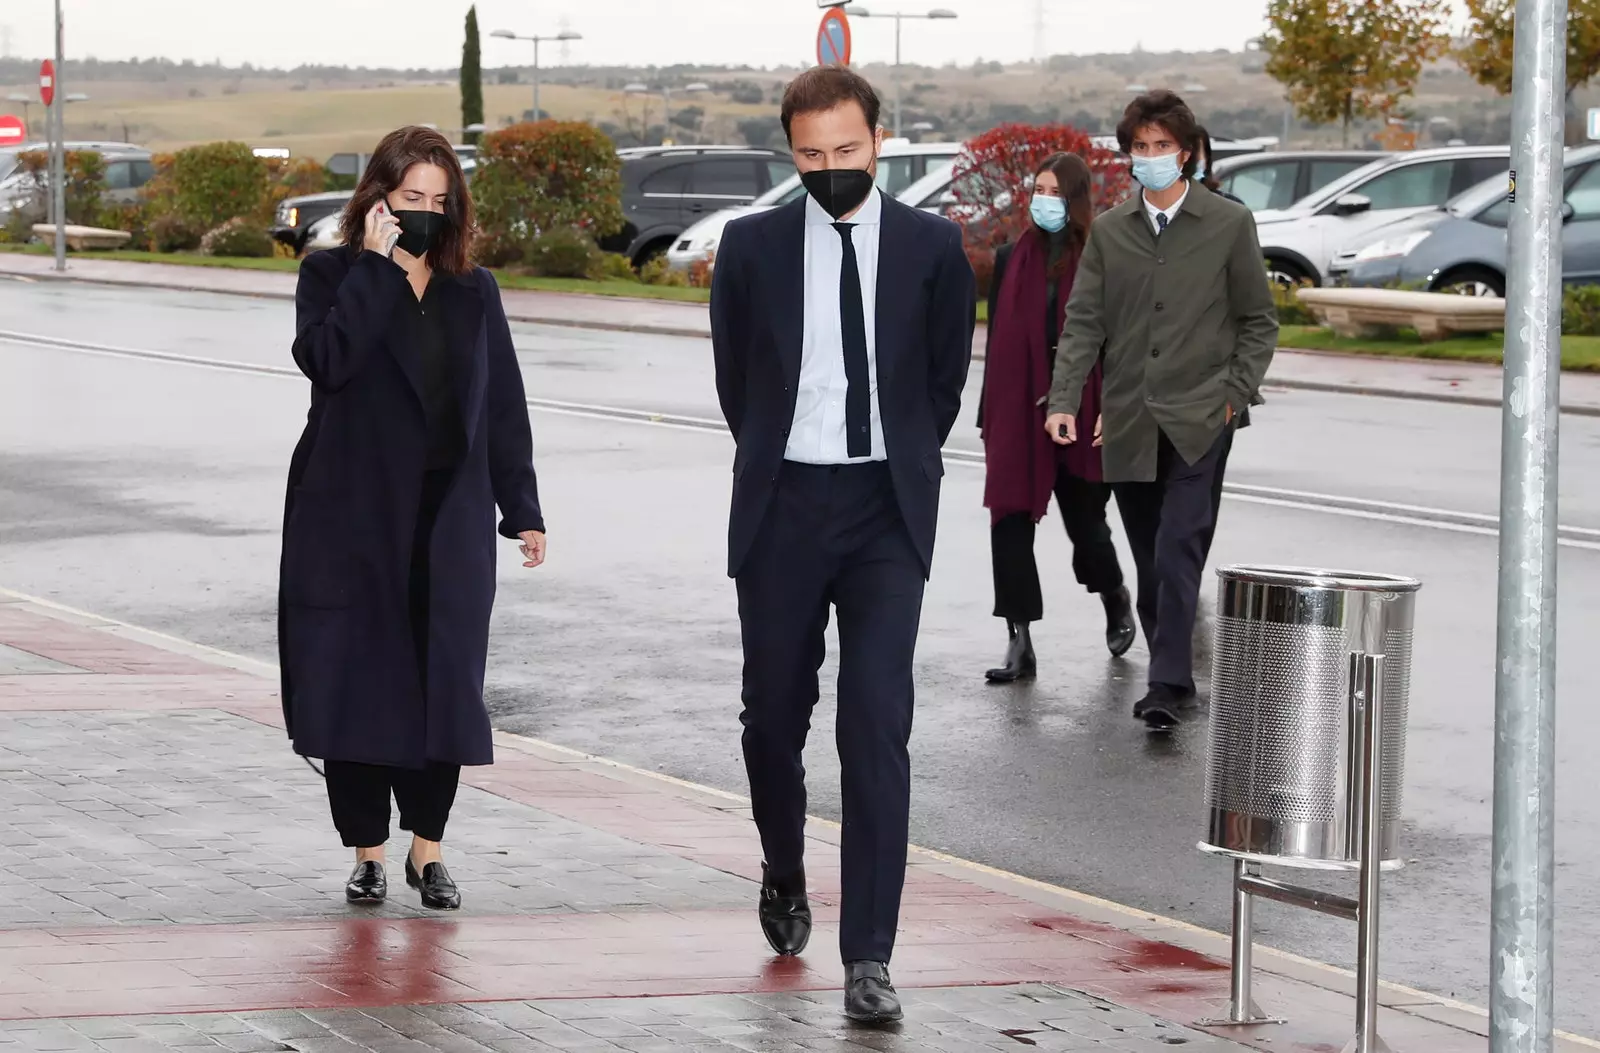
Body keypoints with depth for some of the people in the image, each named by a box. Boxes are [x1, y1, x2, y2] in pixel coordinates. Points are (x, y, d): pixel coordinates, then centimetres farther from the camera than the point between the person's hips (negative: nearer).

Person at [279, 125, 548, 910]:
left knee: (444, 682, 0)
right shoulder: (333, 276, 2)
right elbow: (325, 358, -18)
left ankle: (427, 849, 11)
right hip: (351, 520, -2)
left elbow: (503, 405, 12)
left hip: (448, 524, 2)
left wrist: (522, 510, 8)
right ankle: (367, 851, 11)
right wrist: (376, 266, -15)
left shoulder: (474, 293, 12)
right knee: (354, 683, 0)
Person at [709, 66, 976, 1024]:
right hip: (781, 510, 2)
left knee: (878, 727, -11)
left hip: (887, 512, -1)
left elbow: (946, 378, 11)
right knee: (774, 715, 11)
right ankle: (785, 874, 41)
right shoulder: (753, 246, 2)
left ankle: (869, 958, -10)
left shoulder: (934, 247, 1)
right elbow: (735, 378, 12)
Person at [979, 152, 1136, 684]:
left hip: (1081, 414, -3)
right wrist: (990, 417, 6)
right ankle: (1020, 644, -3)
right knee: (1010, 522, -6)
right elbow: (997, 340, 9)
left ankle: (1116, 601, 40)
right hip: (1018, 414, 3)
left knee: (1085, 523, 10)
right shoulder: (1014, 259, 7)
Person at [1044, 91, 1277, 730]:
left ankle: (1169, 685, -19)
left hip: (1197, 420, -4)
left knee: (1178, 552, -15)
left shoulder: (1229, 224, 3)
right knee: (1149, 563, 8)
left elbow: (1259, 322, 7)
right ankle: (1170, 673, 19)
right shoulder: (1108, 231, 11)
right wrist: (1063, 402, -4)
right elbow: (1082, 322, 7)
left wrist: (1235, 395, -4)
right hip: (1128, 424, 4)